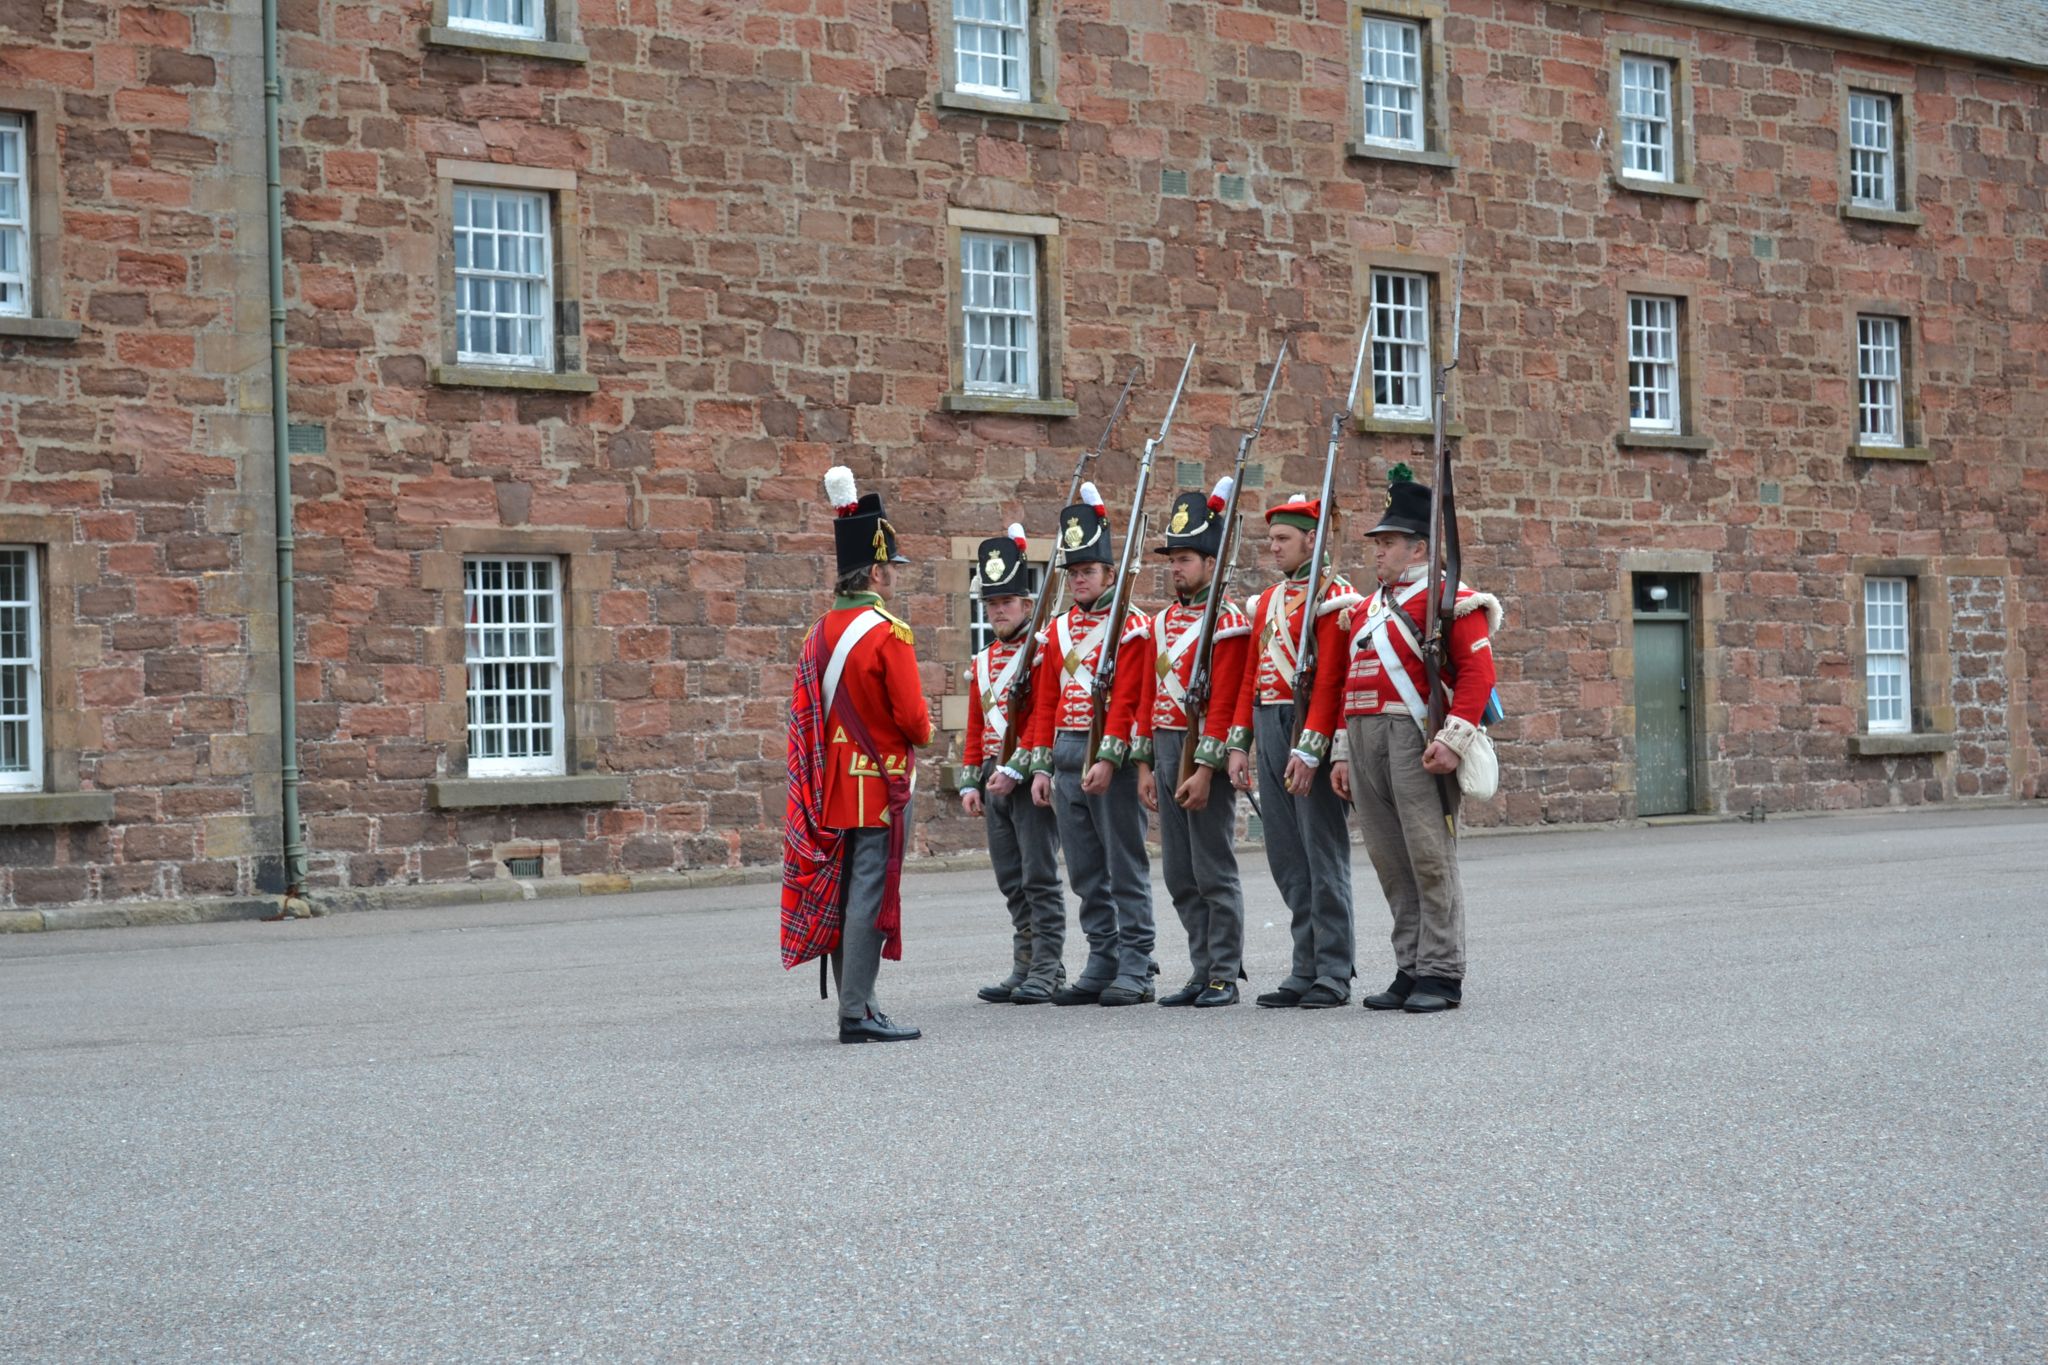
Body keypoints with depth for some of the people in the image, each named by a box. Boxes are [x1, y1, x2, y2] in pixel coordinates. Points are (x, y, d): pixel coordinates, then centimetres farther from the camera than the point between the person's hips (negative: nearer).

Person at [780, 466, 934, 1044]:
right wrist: (921, 733, 5)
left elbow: (805, 715, 13)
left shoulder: (819, 634, 9)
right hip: (880, 786, -8)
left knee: (843, 894, 11)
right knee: (871, 896, -6)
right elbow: (913, 716, -16)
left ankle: (854, 1007, 18)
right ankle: (858, 1014, -7)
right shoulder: (889, 635, -15)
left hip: (833, 786, 8)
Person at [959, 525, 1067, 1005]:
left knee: (1039, 877, -5)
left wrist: (1014, 771, -18)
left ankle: (1047, 971, -2)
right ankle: (1024, 969, 14)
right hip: (994, 781, 8)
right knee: (1011, 881, 9)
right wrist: (971, 782, 12)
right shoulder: (982, 663, 17)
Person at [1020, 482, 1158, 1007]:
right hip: (1065, 754, 7)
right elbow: (1044, 703, 15)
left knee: (1125, 865, -3)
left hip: (1112, 753, -6)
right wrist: (1041, 765, 9)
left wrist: (1107, 758, -19)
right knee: (1085, 870, 9)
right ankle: (1102, 965, 15)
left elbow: (1127, 699, -12)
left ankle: (1135, 971, 0)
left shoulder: (1130, 626, -4)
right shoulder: (1056, 632, 15)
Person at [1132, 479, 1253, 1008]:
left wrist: (1205, 769, -20)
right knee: (1180, 876, 10)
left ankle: (1225, 979, 4)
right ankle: (1202, 974, 17)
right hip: (1165, 752, 8)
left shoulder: (1228, 621, -9)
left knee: (1214, 873, -3)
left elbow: (1223, 704, -16)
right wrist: (1145, 765, 12)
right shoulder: (1164, 621, 15)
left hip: (1204, 754, -8)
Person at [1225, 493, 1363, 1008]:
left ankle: (1334, 976, 1)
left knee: (1323, 854, -4)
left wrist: (1310, 749, -21)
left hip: (1312, 732, -8)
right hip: (1269, 732, 8)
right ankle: (1306, 970, 14)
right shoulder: (1267, 601, 17)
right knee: (1286, 858, 9)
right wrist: (1239, 745, 12)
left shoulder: (1332, 595, -7)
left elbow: (1332, 678, -16)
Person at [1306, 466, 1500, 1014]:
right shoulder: (1366, 608, 21)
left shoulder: (1451, 599, -2)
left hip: (1416, 739, -7)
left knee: (1430, 859, -6)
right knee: (1391, 864, 8)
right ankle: (1410, 972, 14)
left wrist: (1452, 740, -20)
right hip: (1366, 743, 8)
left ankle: (1441, 975, -1)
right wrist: (1344, 753, 18)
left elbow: (1478, 672, -12)